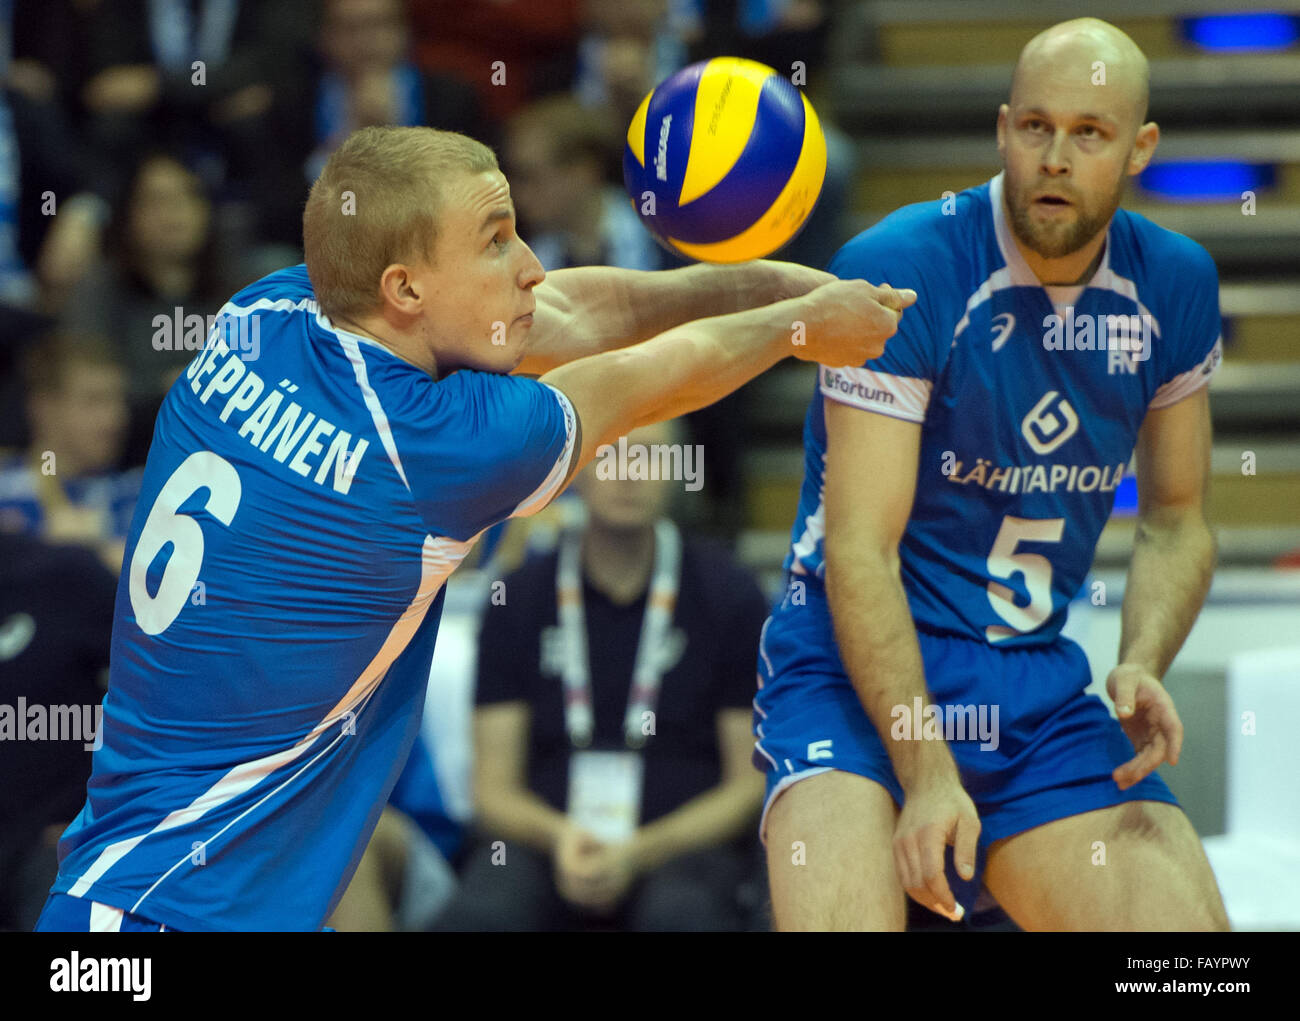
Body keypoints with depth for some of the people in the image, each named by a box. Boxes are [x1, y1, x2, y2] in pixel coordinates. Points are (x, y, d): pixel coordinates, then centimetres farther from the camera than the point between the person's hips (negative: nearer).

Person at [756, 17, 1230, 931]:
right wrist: (926, 775, -24)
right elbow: (860, 549, -17)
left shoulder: (1175, 285, 4)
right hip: (857, 666, -5)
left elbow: (1177, 518, 15)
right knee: (841, 920, -31)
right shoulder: (897, 271, -14)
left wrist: (1142, 666, -5)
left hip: (1038, 684, 5)